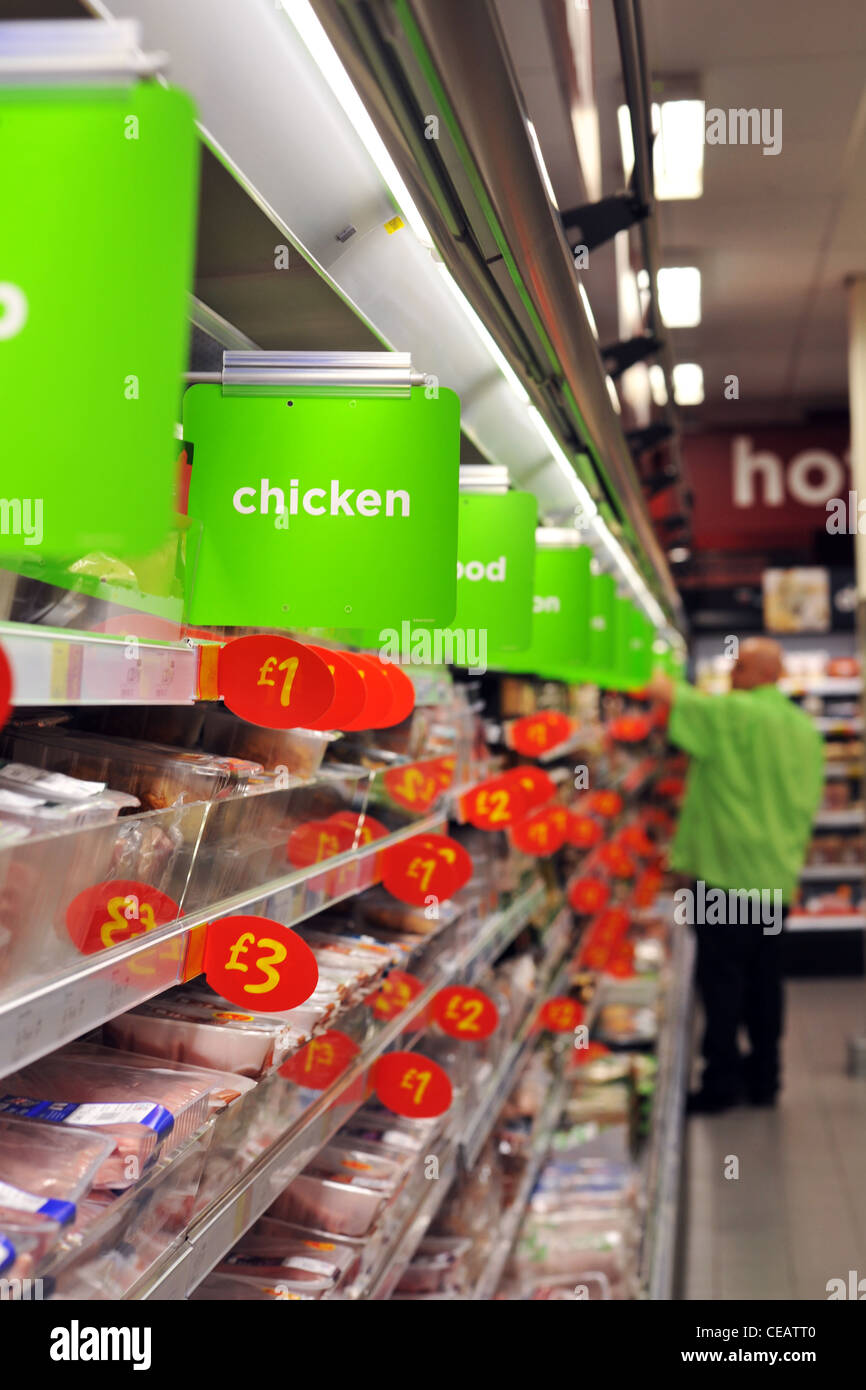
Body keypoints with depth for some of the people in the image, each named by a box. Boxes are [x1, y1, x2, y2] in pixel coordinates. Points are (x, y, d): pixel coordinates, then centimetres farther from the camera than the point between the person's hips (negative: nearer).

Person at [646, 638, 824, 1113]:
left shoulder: (735, 713, -12)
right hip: (777, 876, 8)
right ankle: (763, 1078, 20)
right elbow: (811, 801, 17)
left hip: (727, 870, -8)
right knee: (764, 978, 13)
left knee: (722, 975, -1)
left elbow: (666, 692, -12)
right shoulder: (805, 727, 12)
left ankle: (722, 1079, 3)